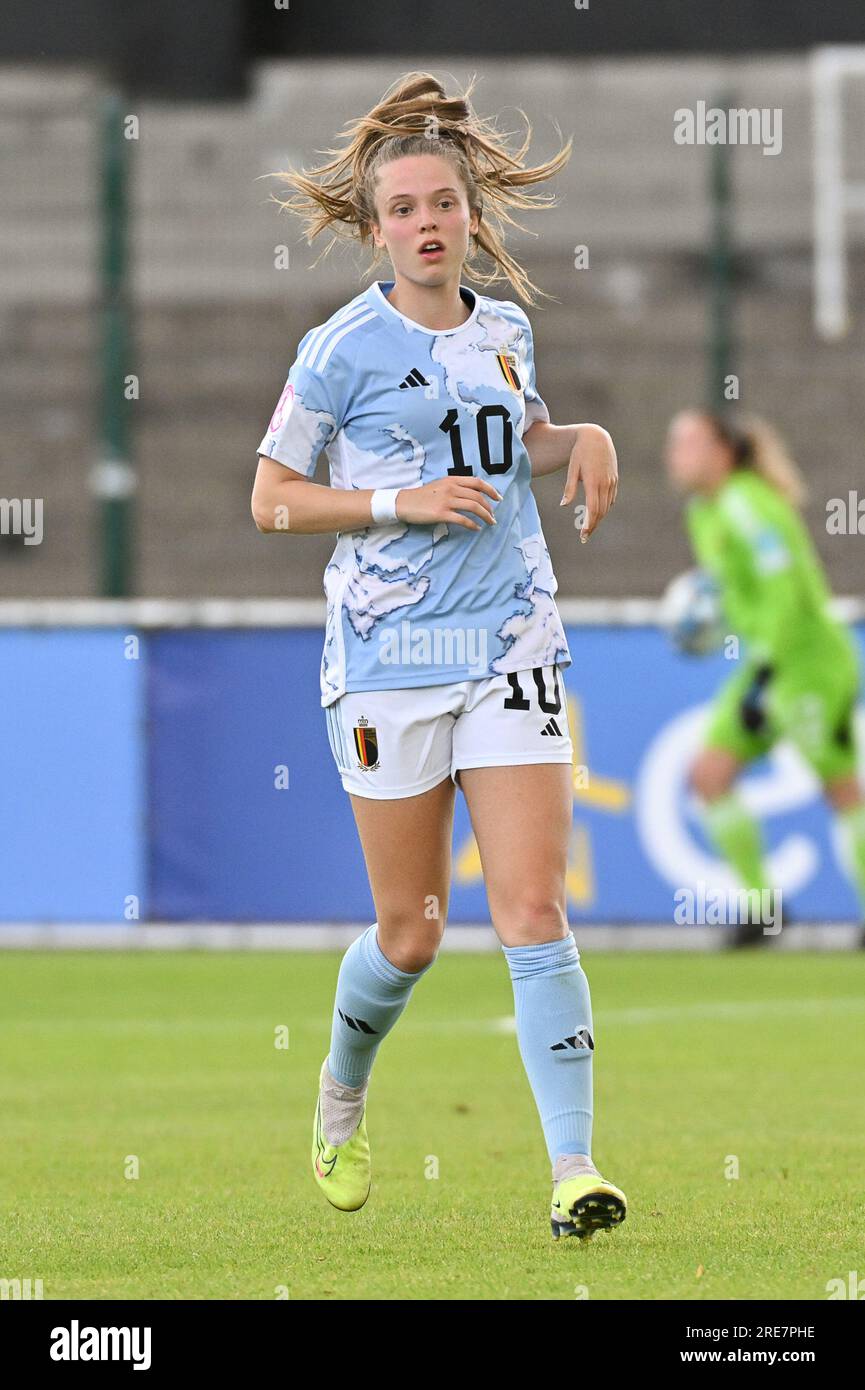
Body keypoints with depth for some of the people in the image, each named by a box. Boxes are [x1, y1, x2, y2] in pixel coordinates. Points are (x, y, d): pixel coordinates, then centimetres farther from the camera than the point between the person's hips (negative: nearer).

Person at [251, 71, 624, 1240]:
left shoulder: (505, 332, 9)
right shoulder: (345, 348, -5)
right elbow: (272, 499, -2)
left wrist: (579, 438, 6)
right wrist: (404, 502, -14)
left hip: (512, 648, 3)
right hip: (391, 658, -3)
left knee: (534, 913, -9)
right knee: (412, 934, 4)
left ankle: (575, 1166, -13)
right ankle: (343, 1095, 35)